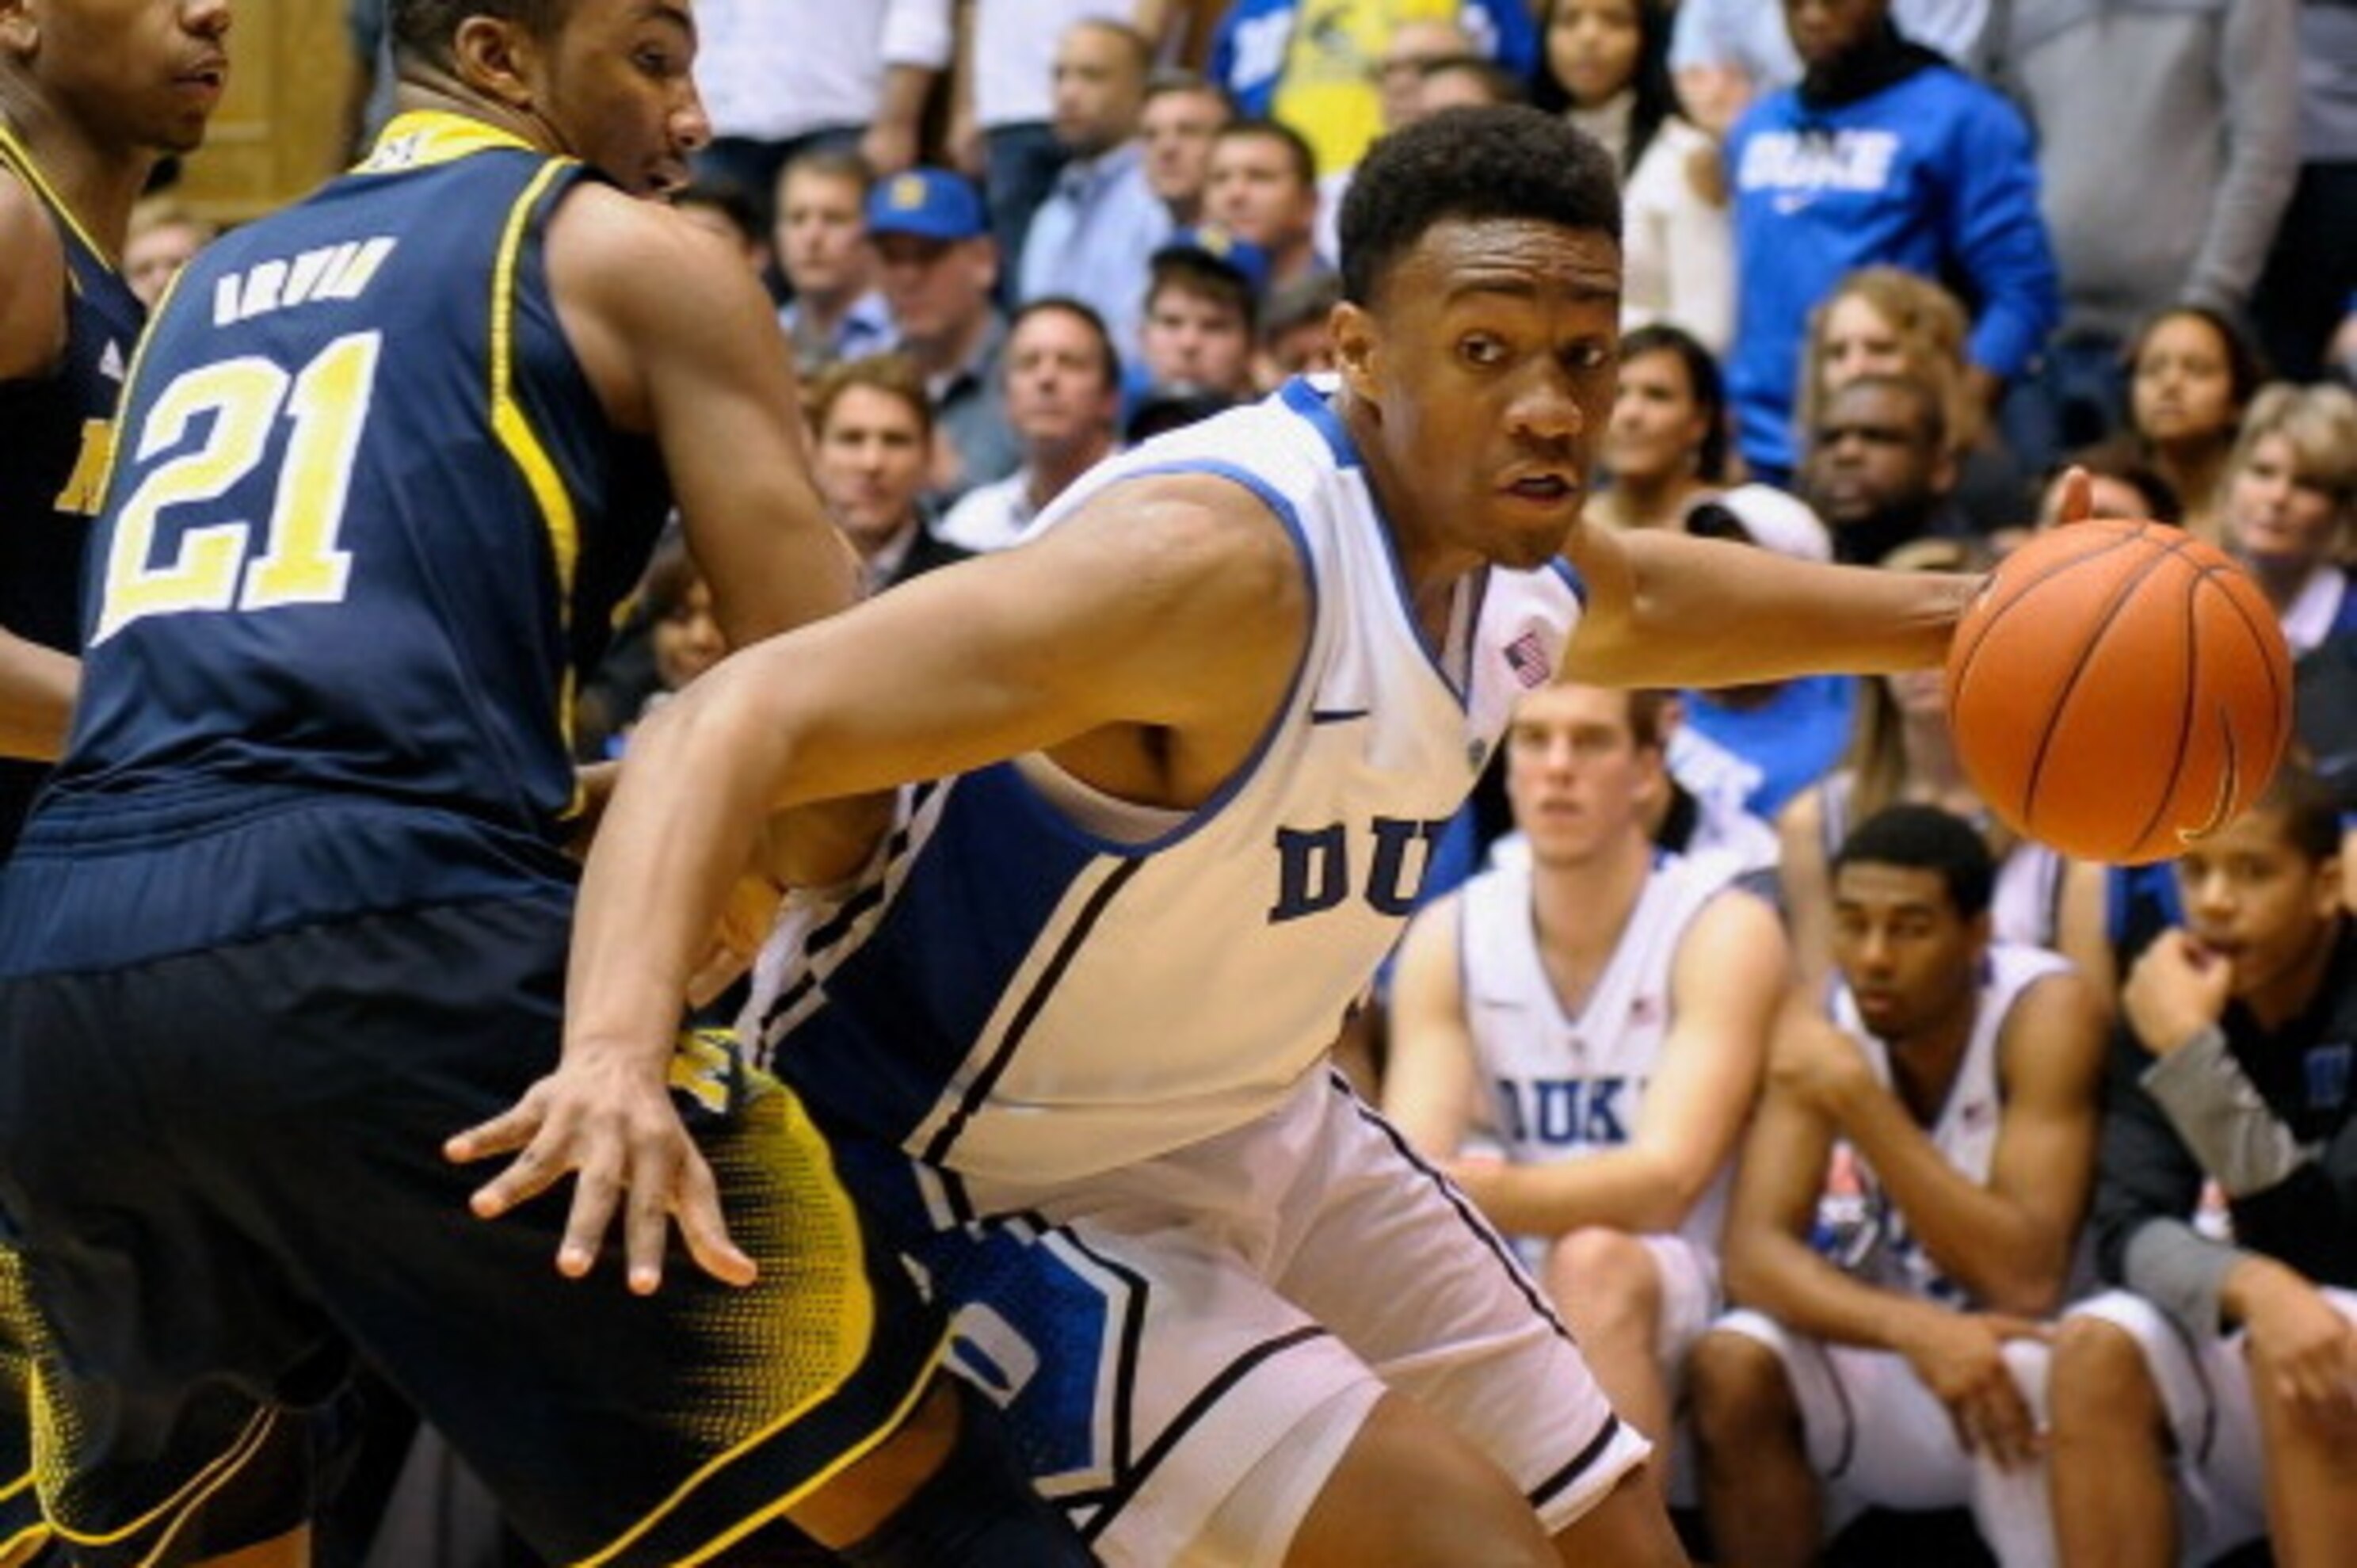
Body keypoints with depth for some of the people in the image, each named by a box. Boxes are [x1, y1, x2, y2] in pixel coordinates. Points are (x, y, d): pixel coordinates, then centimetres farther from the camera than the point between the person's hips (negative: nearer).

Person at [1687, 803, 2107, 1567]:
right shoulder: (1820, 1022, -9)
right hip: (1898, 1353, 4)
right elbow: (1754, 1250, -18)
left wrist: (1858, 1098, -34)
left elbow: (2028, 1280, -30)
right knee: (1730, 1371, -23)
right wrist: (1913, 1329, -37)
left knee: (2034, 1378, -37)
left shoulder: (2045, 1011, -21)